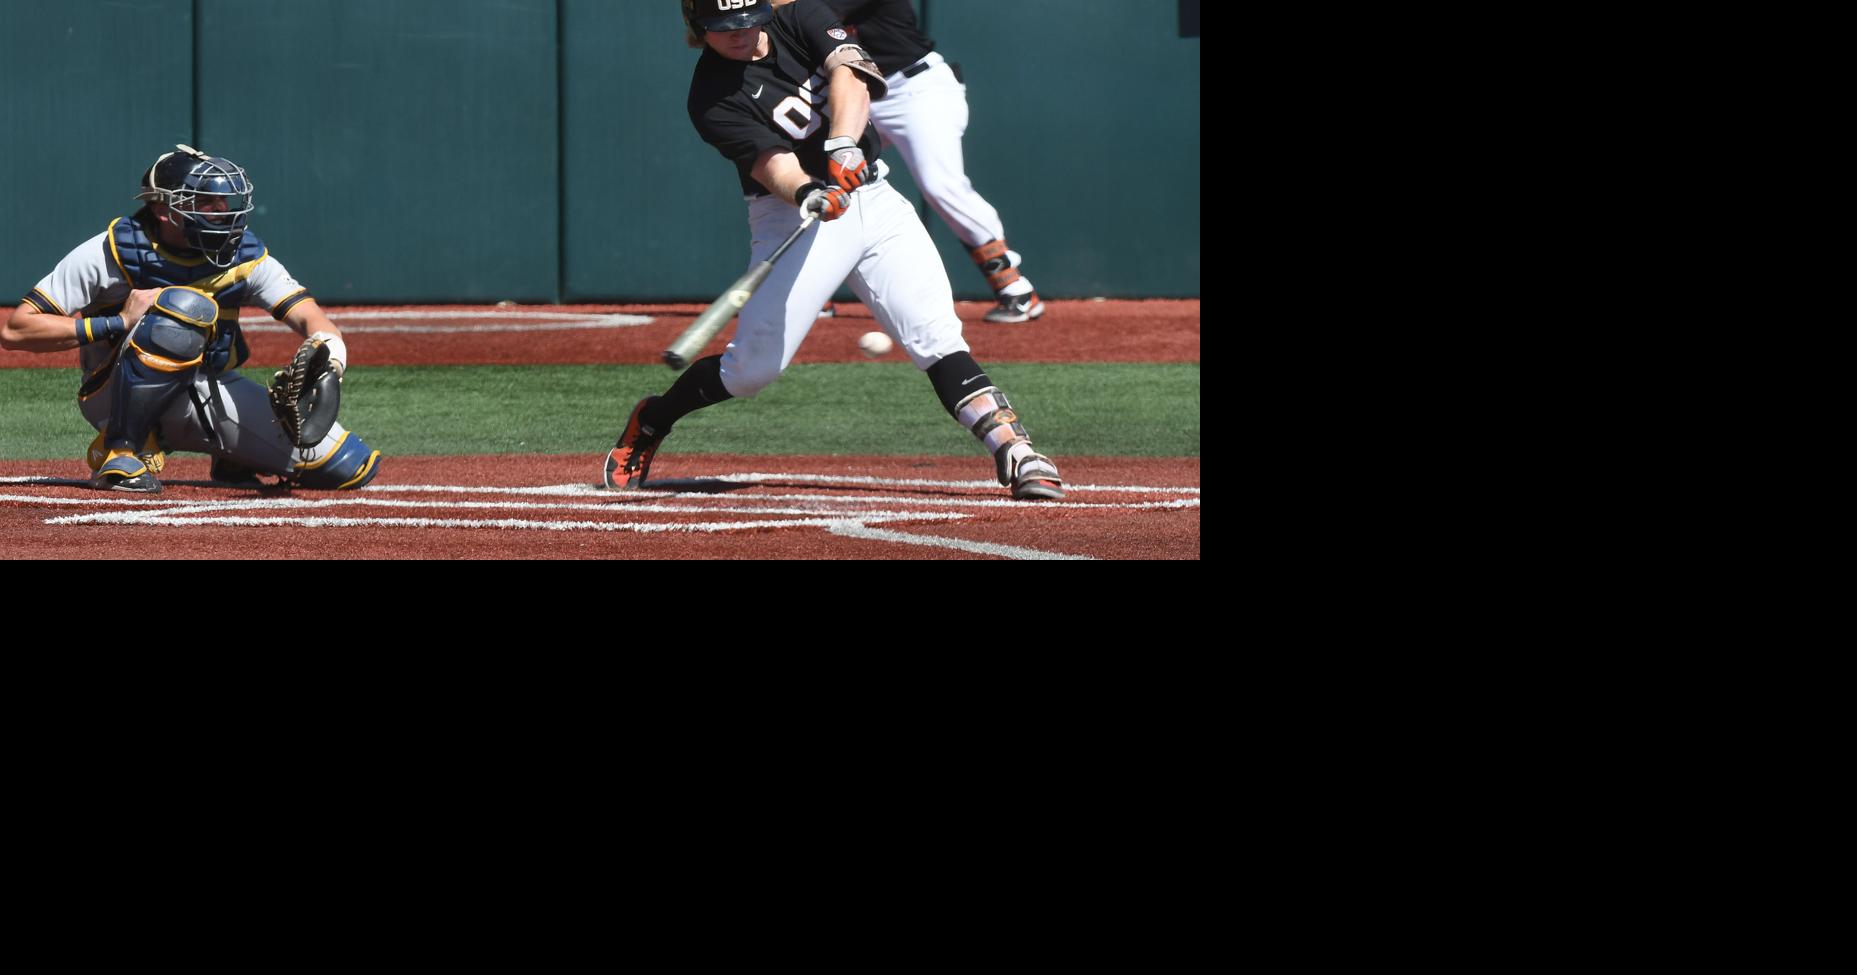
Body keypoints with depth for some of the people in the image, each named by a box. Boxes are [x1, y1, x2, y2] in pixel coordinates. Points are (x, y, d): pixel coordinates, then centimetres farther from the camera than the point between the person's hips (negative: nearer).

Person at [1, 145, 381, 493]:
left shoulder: (245, 257, -5)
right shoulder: (113, 253, -16)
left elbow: (310, 318, -16)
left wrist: (326, 358, -41)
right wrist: (119, 323, -26)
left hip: (209, 395, 5)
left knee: (351, 468, -7)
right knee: (184, 306, -34)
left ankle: (234, 458, 21)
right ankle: (125, 450, -22)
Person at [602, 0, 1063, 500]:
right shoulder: (713, 98, -10)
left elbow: (849, 75, -18)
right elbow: (770, 162, -24)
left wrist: (843, 145, -36)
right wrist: (807, 194, -45)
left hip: (873, 197, 3)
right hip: (793, 214, -3)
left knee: (935, 337, -11)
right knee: (755, 365, -6)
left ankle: (1012, 450, -17)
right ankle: (649, 423, 19)